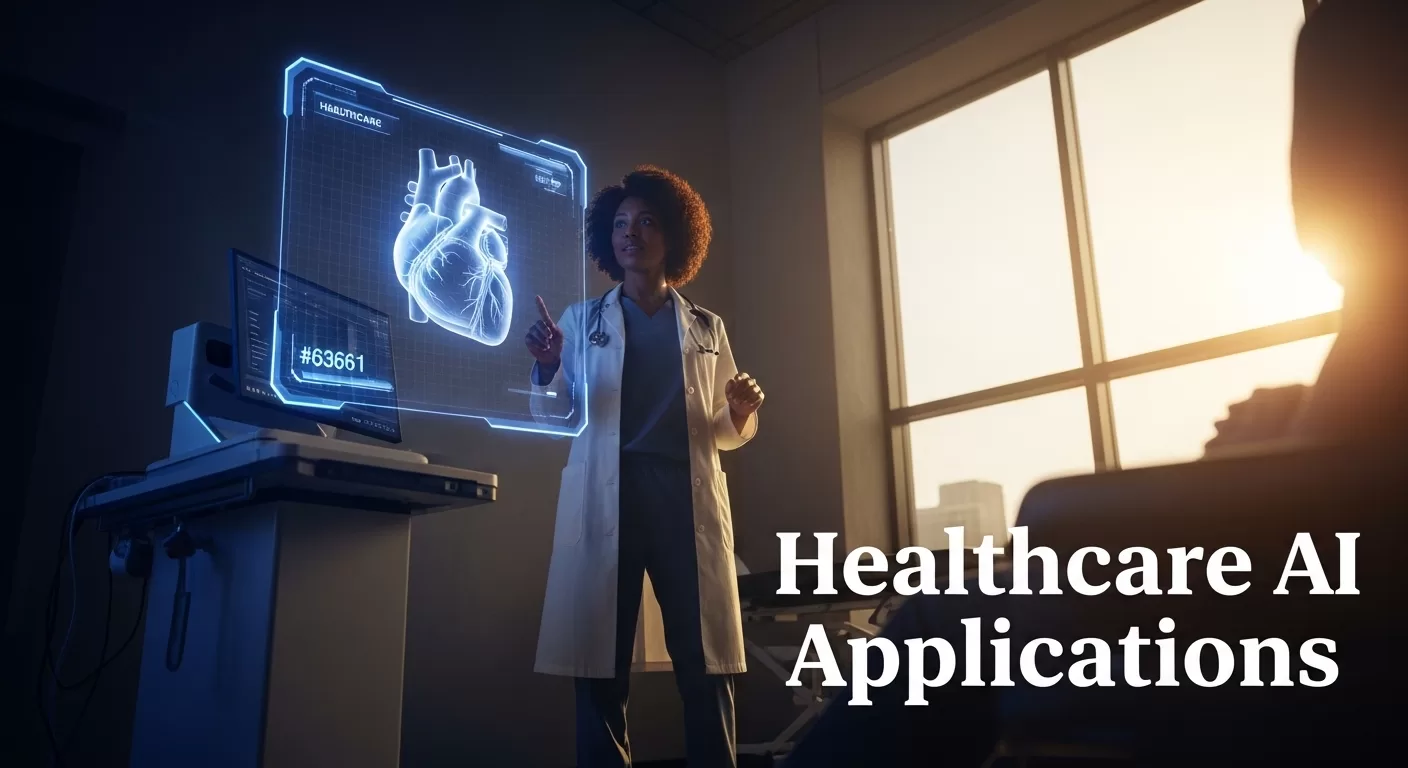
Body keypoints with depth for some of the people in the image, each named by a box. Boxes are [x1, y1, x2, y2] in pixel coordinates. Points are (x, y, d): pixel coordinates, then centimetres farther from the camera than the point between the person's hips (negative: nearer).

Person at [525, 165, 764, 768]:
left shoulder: (707, 328, 18)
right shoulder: (581, 321, 15)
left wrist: (742, 414, -4)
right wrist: (546, 369, -11)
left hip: (688, 496, 1)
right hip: (606, 498, 0)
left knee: (706, 667, -3)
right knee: (600, 669, -2)